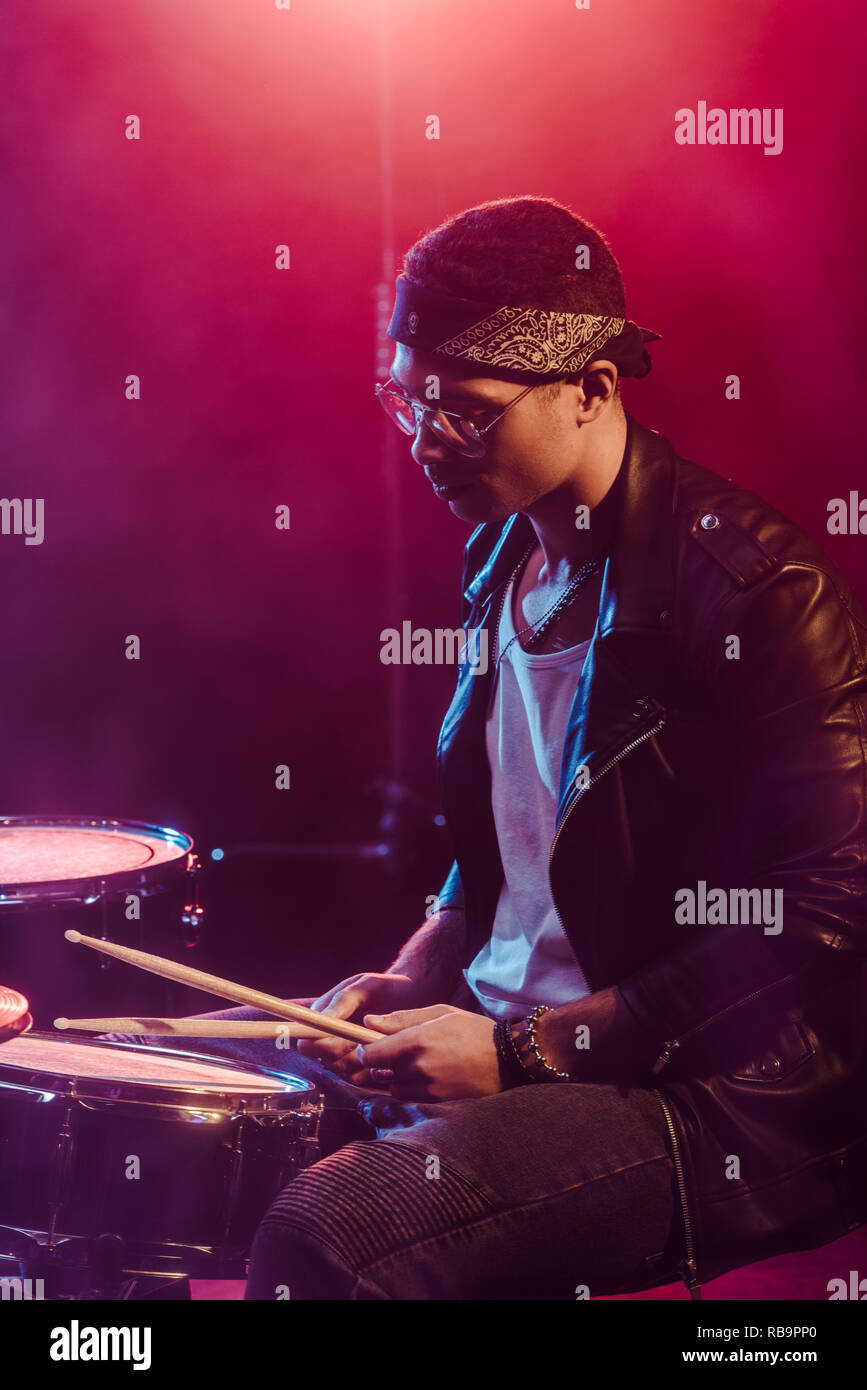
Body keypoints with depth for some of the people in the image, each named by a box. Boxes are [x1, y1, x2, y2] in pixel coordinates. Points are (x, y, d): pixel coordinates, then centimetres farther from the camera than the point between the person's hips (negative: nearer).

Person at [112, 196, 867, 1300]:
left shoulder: (746, 579, -17)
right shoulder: (506, 558, 10)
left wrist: (530, 1049, -20)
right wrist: (411, 982, 4)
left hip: (719, 1102, -8)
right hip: (499, 1027, 8)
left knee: (330, 1231, -29)